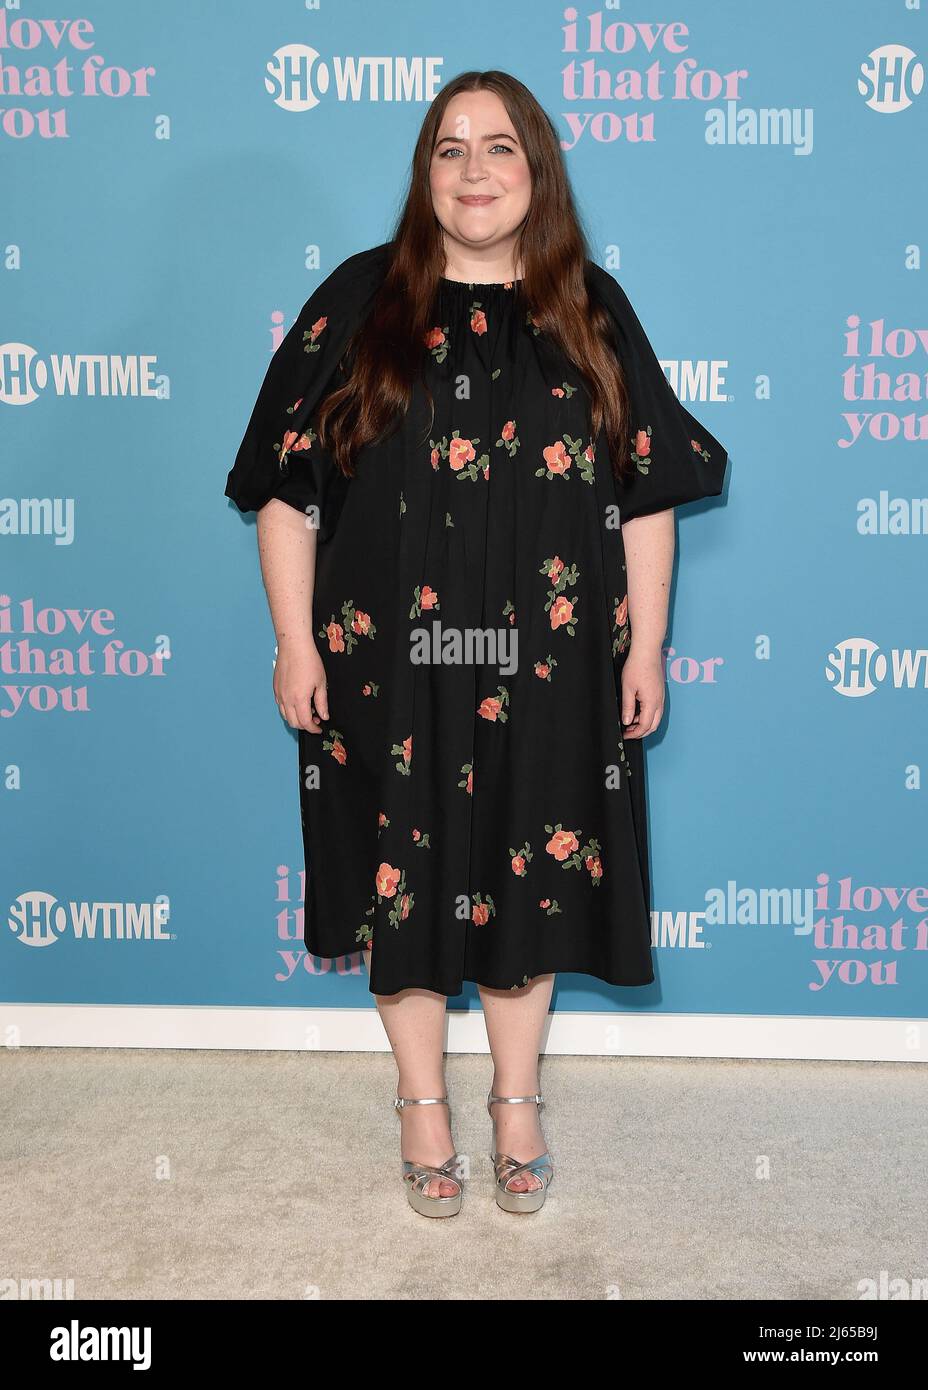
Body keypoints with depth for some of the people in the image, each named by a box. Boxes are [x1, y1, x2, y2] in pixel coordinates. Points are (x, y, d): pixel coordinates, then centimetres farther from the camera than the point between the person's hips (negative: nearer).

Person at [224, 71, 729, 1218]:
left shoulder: (593, 312, 4)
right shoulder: (359, 301, 0)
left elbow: (647, 495, 4)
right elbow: (287, 486, -2)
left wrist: (644, 649, 0)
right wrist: (295, 643, -7)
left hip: (546, 670, 1)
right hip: (390, 664, 0)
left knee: (527, 878, 12)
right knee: (403, 875, 10)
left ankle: (516, 1099, 34)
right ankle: (422, 1101, 32)